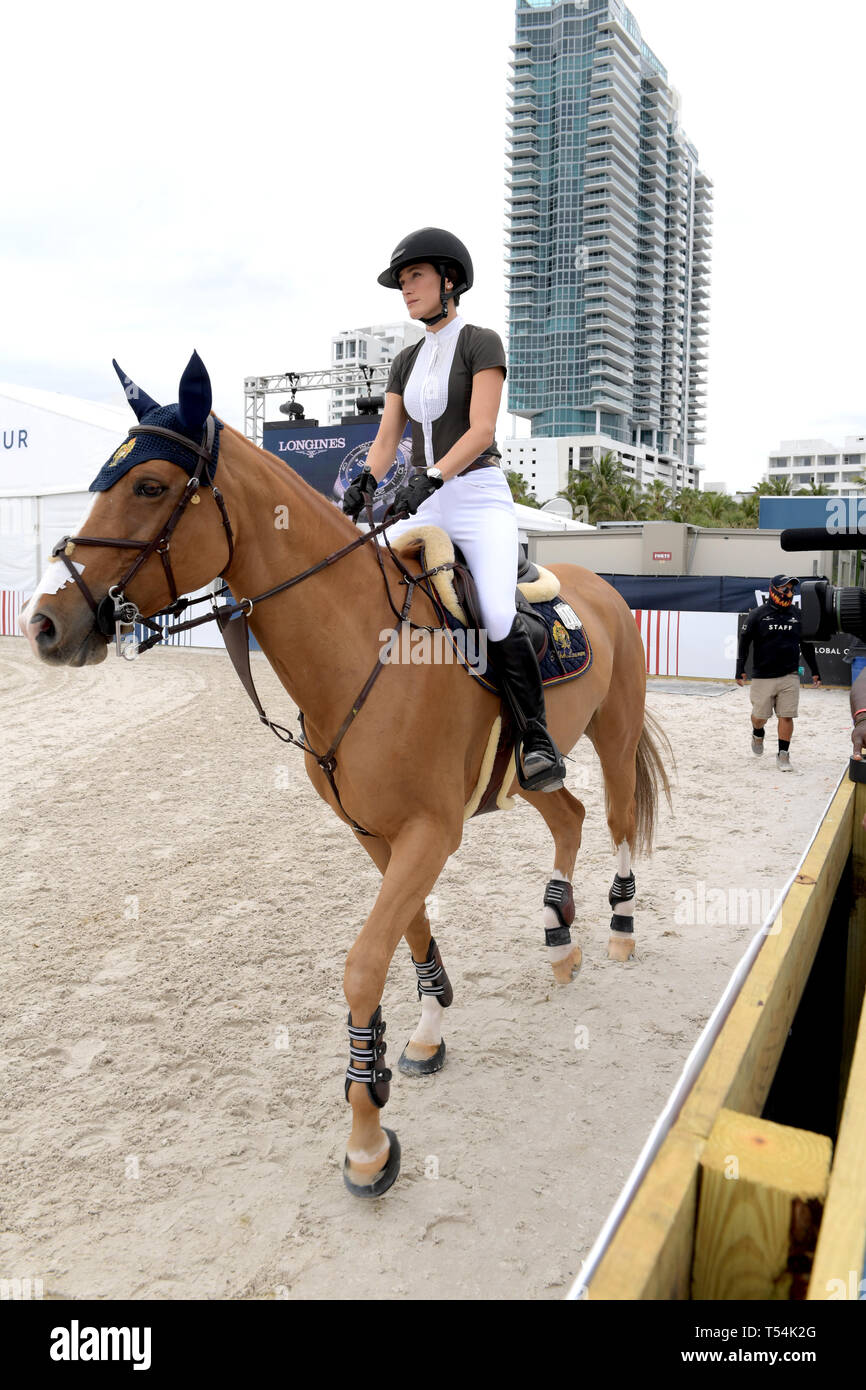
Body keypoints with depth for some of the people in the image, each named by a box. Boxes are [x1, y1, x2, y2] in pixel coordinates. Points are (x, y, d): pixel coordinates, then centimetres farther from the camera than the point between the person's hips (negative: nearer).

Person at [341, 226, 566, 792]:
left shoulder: (481, 343, 1)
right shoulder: (407, 360, 19)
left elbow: (481, 430, -12)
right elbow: (387, 438, 11)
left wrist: (432, 477, -26)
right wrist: (365, 484, -10)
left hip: (479, 496, -6)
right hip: (422, 505, 6)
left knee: (498, 615, -27)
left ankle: (538, 739, -14)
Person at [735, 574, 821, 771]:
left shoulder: (797, 615, 8)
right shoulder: (758, 614, -2)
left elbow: (806, 644, 17)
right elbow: (744, 642, -1)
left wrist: (815, 671, 18)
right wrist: (740, 670, -8)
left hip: (790, 676, 2)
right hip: (763, 677, -2)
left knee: (786, 716, -3)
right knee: (760, 716, 5)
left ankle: (783, 754, 8)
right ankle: (758, 733, 38)